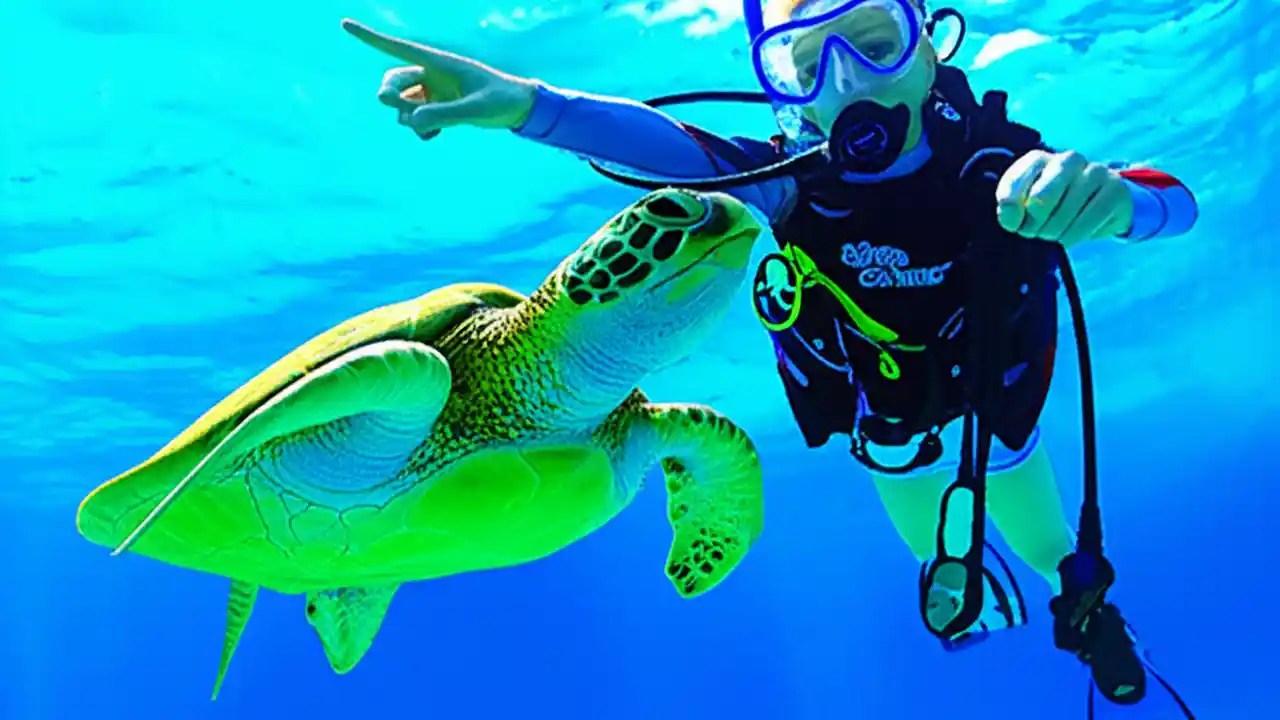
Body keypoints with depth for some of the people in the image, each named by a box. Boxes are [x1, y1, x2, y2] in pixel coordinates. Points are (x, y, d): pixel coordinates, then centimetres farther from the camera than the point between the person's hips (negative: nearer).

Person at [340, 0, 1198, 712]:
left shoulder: (998, 159, -31)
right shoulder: (801, 183, -31)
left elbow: (1175, 201, -42)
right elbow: (673, 148, -49)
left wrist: (1105, 192, -67)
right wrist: (522, 102, -66)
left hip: (1000, 418, -1)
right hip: (893, 441, 1)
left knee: (1050, 550, 24)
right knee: (947, 579, 25)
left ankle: (1090, 606, 62)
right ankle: (979, 583, 64)